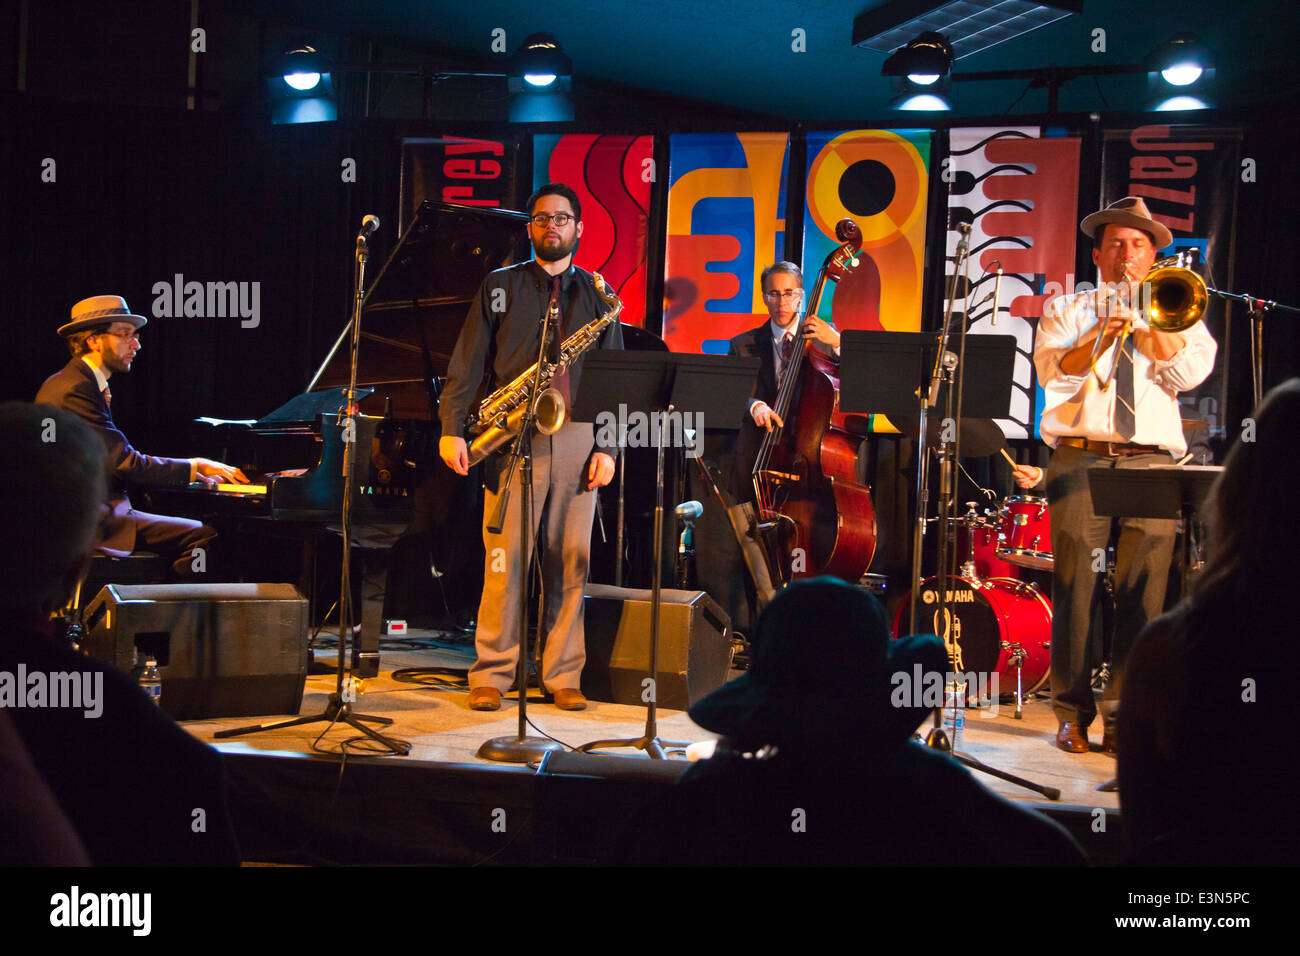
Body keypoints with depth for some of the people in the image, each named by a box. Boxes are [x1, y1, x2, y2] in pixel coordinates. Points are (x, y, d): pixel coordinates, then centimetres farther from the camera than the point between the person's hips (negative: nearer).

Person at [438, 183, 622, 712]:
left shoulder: (597, 294, 15)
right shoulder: (499, 286, 11)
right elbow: (468, 362, 6)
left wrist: (608, 447, 2)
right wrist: (452, 428, -6)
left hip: (577, 438, 2)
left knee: (570, 560, 2)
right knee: (504, 556, -5)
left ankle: (563, 675, 10)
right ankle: (491, 674, 3)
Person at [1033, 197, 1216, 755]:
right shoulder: (1066, 310, 15)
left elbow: (1188, 373, 1)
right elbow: (1055, 374, -2)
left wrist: (1147, 316, -4)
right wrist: (1102, 332, -15)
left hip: (1151, 459, 1)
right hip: (1079, 457, -1)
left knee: (1143, 583, -9)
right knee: (1074, 579, -8)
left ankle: (1123, 716, -5)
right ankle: (1072, 714, 1)